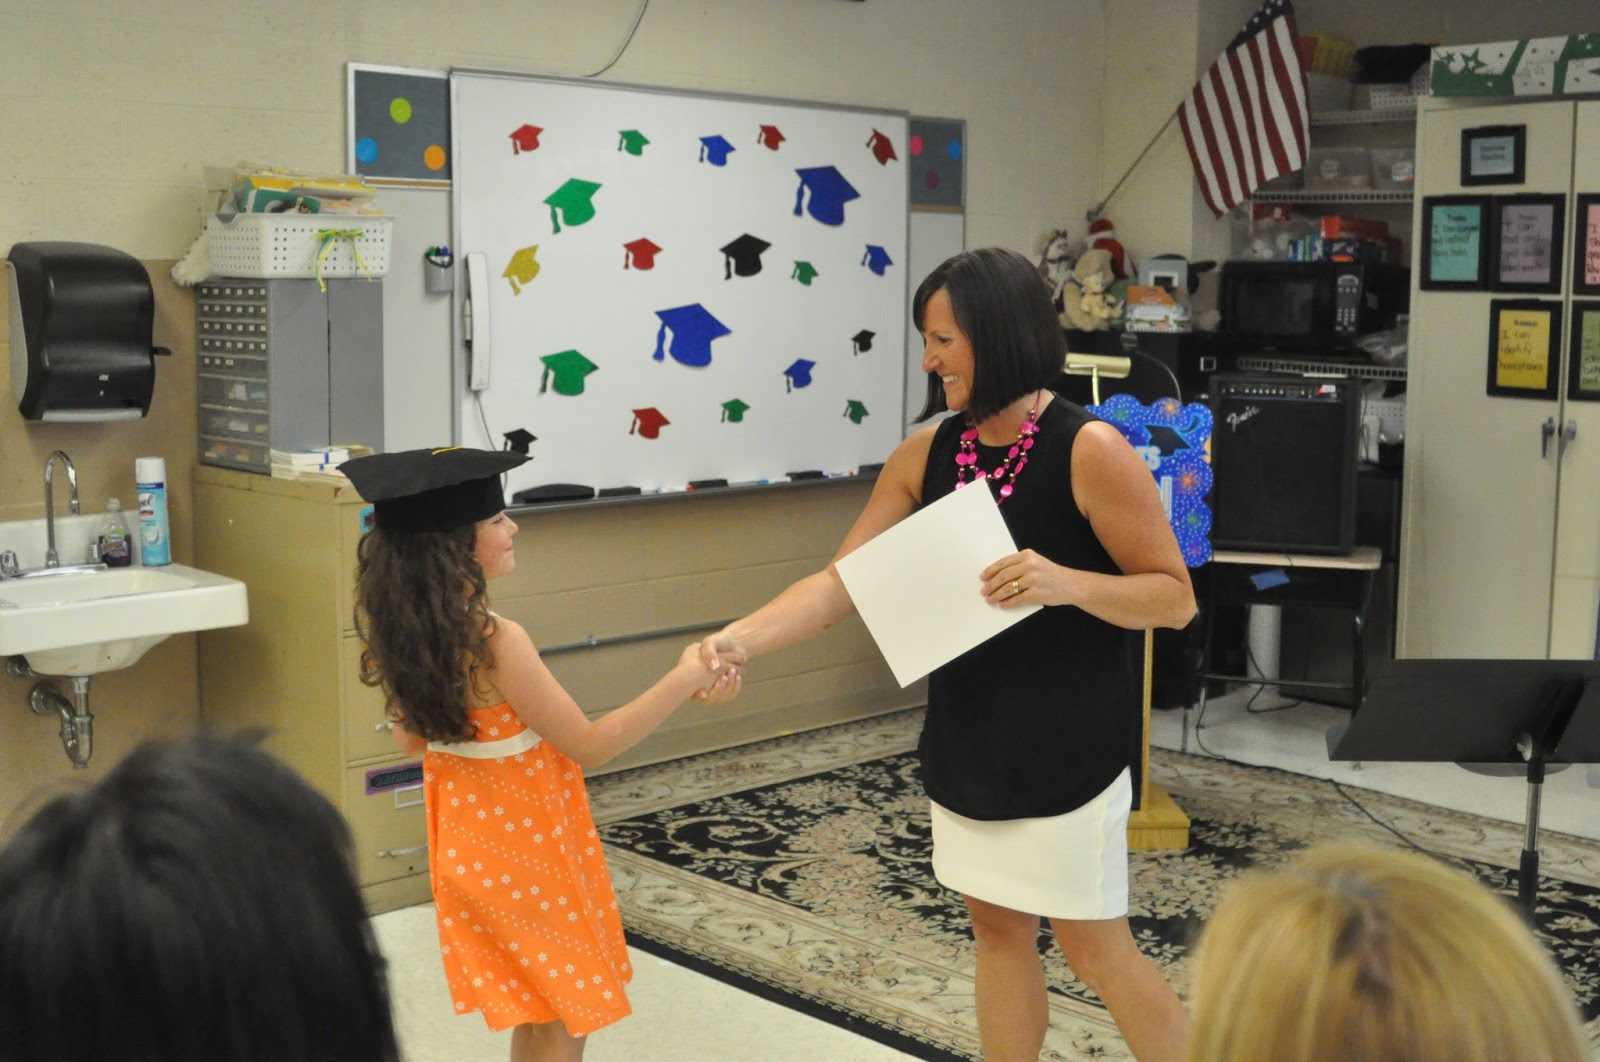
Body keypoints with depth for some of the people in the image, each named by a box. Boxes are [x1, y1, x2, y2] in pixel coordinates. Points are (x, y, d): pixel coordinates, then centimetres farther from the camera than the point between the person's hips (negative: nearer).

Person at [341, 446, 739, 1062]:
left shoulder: (406, 634, -4)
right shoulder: (497, 642, -29)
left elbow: (411, 739, 10)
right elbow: (590, 746, -20)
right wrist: (684, 680, -15)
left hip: (471, 843, 8)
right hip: (525, 850, -8)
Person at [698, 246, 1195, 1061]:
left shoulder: (1089, 450, -16)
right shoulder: (928, 452, 1)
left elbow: (1175, 596, -11)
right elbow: (841, 582, -3)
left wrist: (1065, 583, -28)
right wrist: (739, 638, -18)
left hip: (1066, 750, -6)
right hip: (965, 745, 6)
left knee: (1093, 948, 5)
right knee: (997, 930, 15)